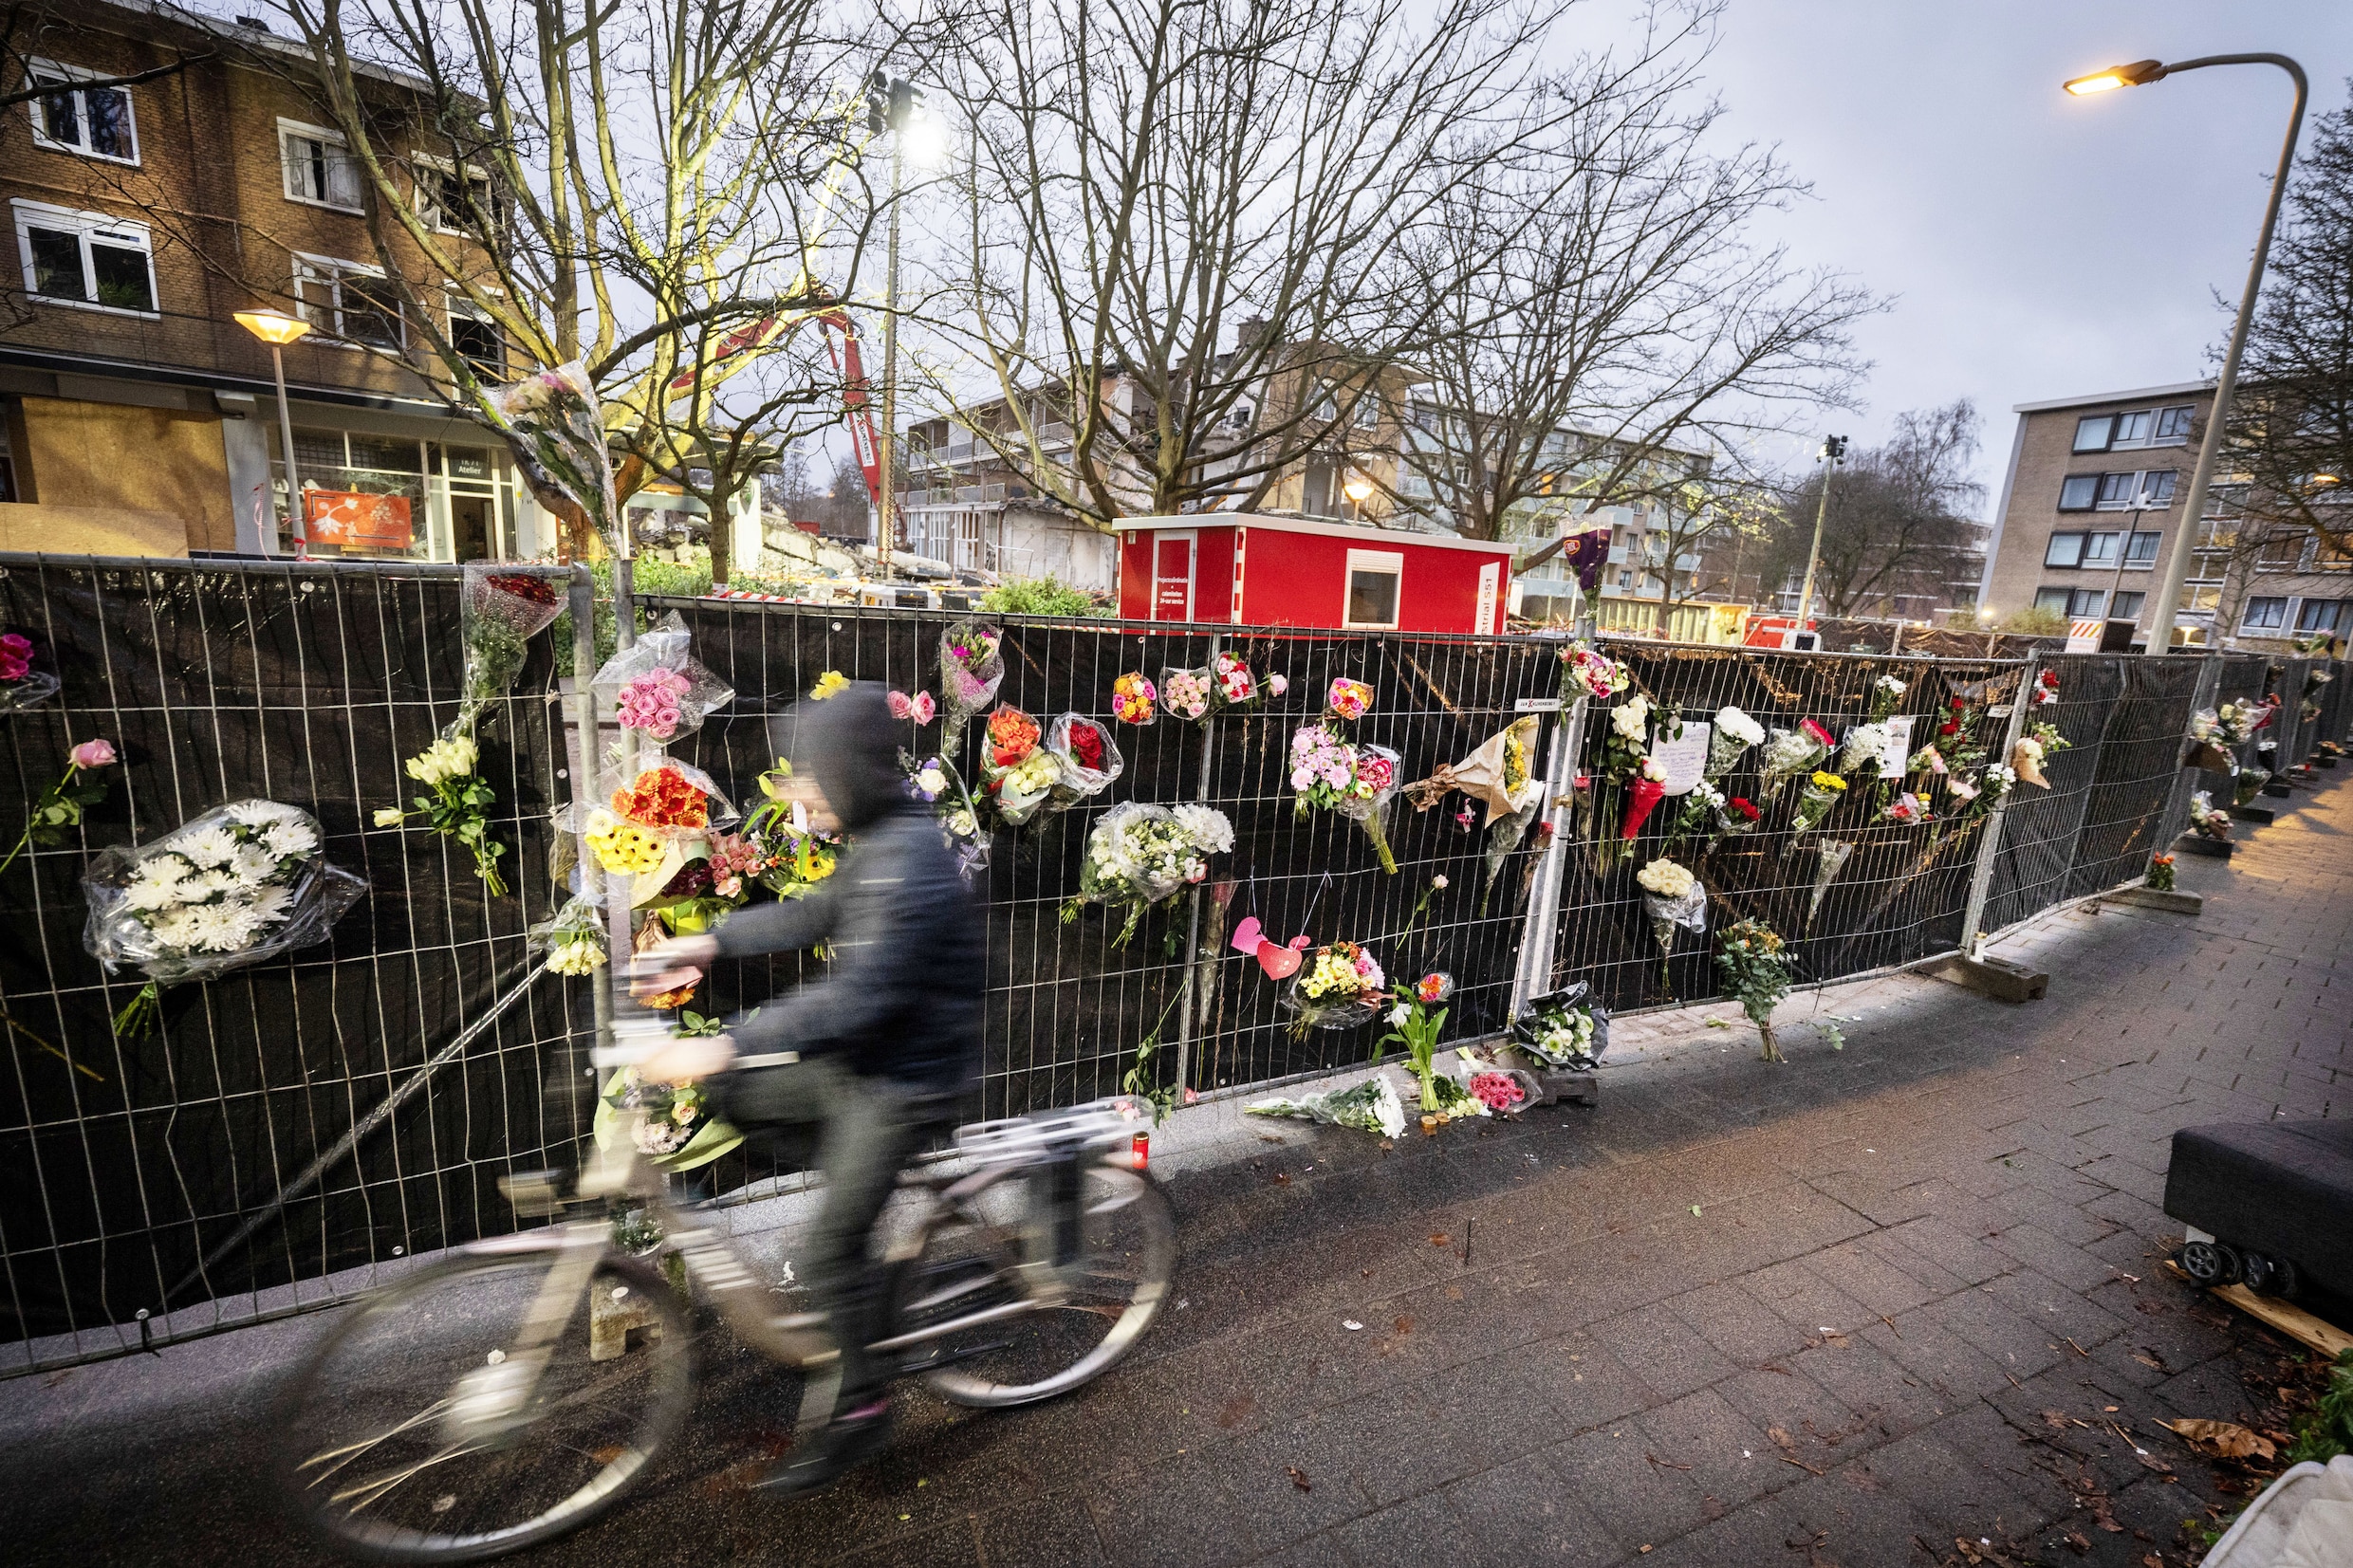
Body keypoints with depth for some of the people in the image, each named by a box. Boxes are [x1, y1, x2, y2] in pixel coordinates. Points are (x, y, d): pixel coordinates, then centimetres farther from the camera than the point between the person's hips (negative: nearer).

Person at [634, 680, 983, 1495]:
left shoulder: (908, 862, -28)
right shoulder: (880, 843, 3)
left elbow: (858, 994, -34)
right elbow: (813, 914, 15)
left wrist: (725, 1047, -34)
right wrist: (712, 941, 9)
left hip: (905, 1081, -9)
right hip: (863, 1058, 9)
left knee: (836, 1245, 2)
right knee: (720, 1101, 11)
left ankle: (861, 1412, 28)